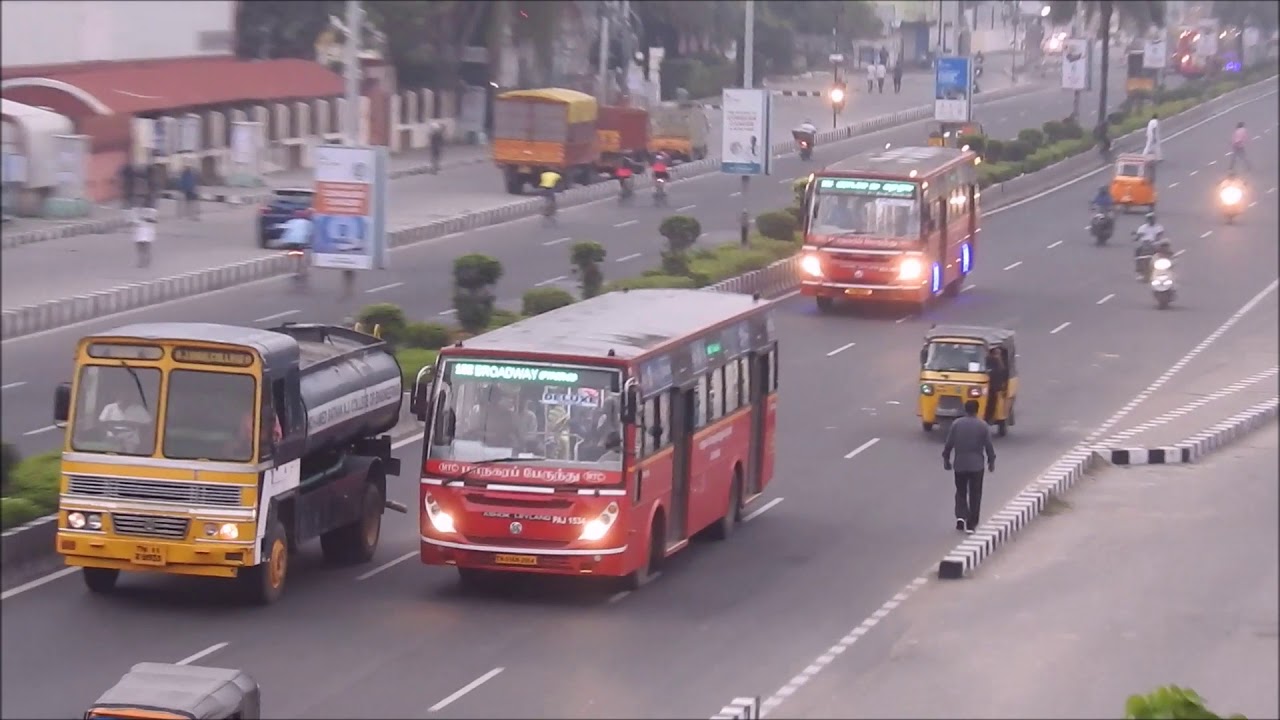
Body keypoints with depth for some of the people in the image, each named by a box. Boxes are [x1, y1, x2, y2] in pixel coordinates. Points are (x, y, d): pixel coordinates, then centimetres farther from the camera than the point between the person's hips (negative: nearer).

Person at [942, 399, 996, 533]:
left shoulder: (956, 424, -4)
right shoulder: (983, 426, -6)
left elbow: (949, 444, -1)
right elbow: (989, 446, -3)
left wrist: (946, 459, 11)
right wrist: (991, 461, 11)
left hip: (960, 465, 1)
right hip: (976, 465, -1)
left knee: (961, 492, 16)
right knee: (975, 495, 6)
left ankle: (961, 516, -4)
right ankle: (971, 525, 5)